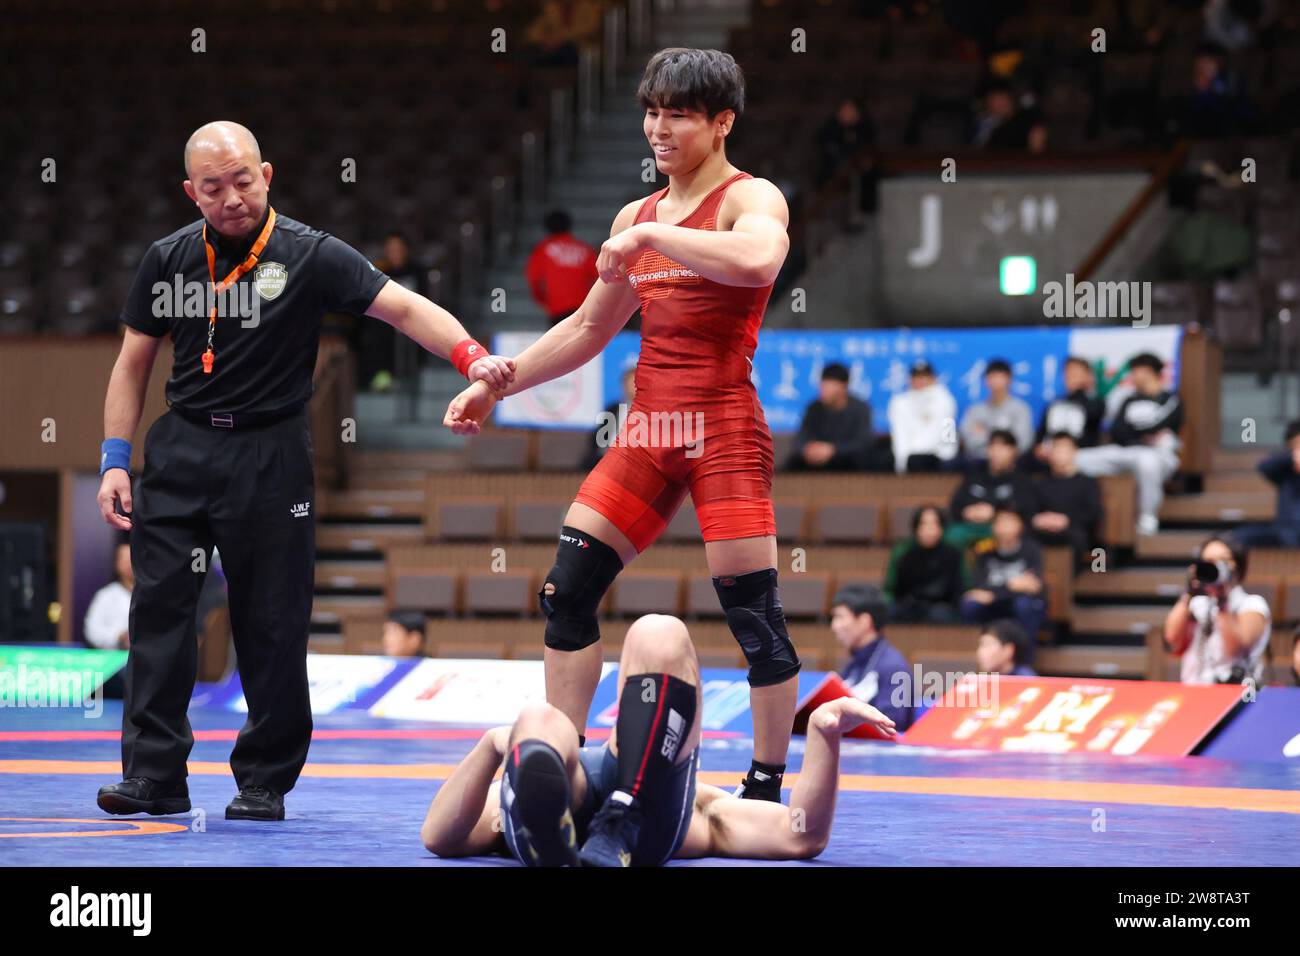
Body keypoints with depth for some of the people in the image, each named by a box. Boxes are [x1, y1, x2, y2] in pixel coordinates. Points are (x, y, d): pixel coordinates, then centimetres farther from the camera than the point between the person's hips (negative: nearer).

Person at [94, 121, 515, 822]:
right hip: (181, 449, 3)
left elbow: (402, 307, -13)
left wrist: (471, 356, -30)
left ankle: (265, 782, 9)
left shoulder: (309, 256, -6)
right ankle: (155, 775, 1)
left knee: (273, 626, -1)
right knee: (158, 610, -3)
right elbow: (133, 363, 13)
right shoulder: (169, 260, 5)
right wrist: (115, 460, 5)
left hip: (270, 455, -3)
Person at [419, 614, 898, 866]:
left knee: (659, 636, -12)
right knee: (541, 724, -31)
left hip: (647, 818, 0)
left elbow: (801, 837, 26)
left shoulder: (703, 809, 45)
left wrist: (823, 733, 11)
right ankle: (557, 858, -64)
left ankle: (619, 835, -32)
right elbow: (440, 837, 21)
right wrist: (494, 743, 4)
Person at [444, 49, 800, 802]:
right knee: (567, 589, 3)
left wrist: (651, 236, -23)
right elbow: (589, 329, 26)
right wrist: (496, 383, 23)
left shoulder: (751, 199, -6)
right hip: (649, 430, 7)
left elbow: (757, 262, -31)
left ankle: (767, 788, 4)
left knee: (753, 612, -6)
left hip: (723, 431, -7)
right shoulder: (637, 217, 16)